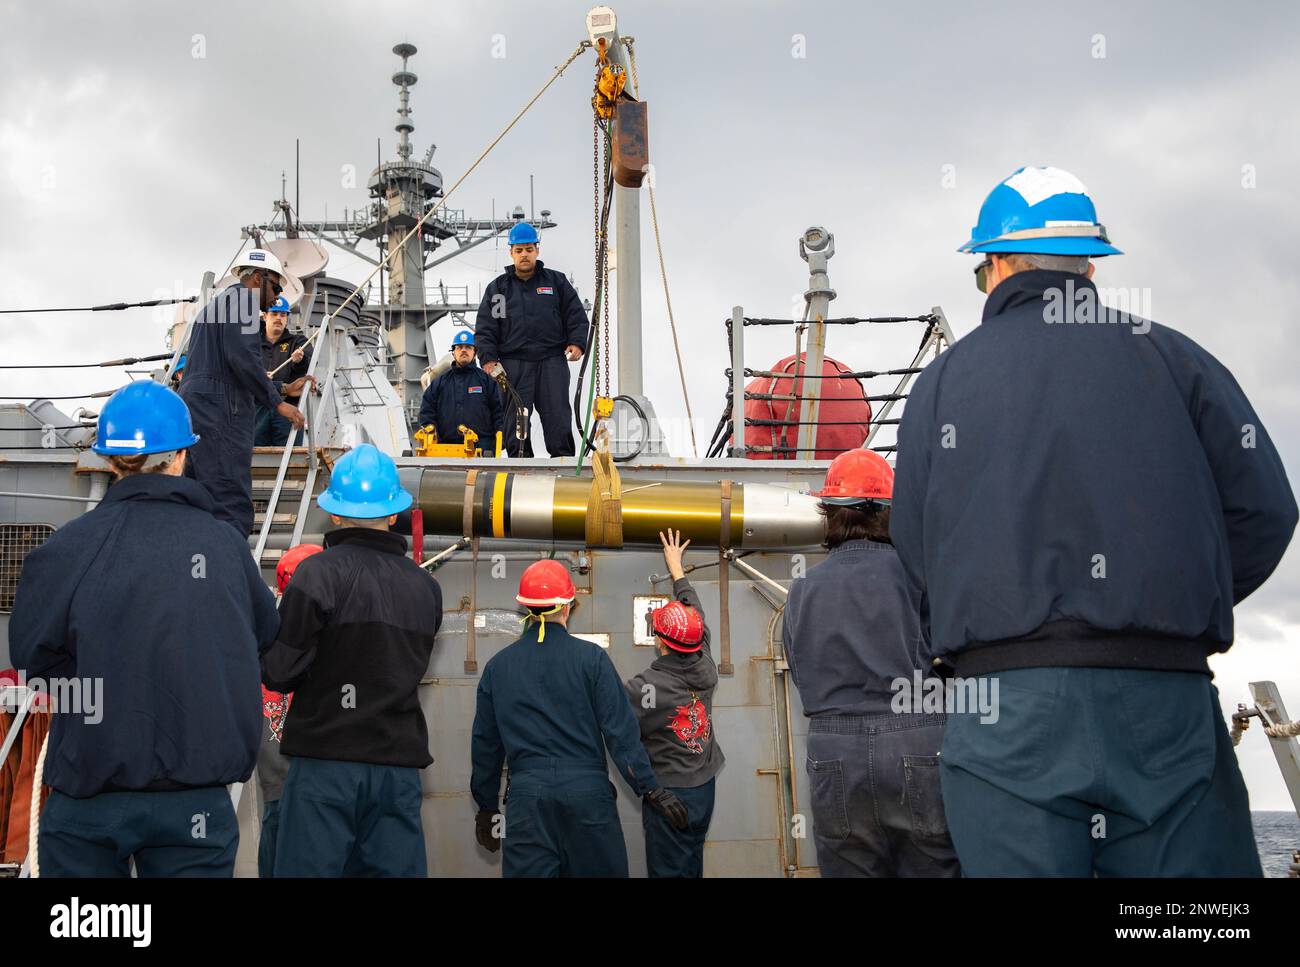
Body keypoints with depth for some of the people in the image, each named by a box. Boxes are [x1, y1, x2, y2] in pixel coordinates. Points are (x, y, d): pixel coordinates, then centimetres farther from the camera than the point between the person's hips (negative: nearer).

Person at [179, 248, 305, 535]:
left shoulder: (214, 303, 28)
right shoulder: (242, 296, -2)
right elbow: (243, 355, -16)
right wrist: (277, 402, -12)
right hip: (220, 411, -10)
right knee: (233, 509, -16)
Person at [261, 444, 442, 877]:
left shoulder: (319, 572, -9)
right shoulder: (426, 586, 7)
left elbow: (279, 674, -10)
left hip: (326, 763, -4)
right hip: (399, 764, 4)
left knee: (309, 867, 2)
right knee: (395, 868, 9)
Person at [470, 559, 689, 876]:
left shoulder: (497, 666, 7)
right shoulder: (591, 657, -2)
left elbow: (485, 743, 13)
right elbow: (620, 729, -6)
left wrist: (486, 805, 22)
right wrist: (651, 789, -4)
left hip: (526, 796, 2)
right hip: (586, 791, -2)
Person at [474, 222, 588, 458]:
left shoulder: (556, 281, 14)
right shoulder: (497, 288, 14)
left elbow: (577, 316, 12)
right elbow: (485, 328, 10)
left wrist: (576, 343, -4)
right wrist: (488, 359, -3)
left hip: (552, 360, 0)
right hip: (513, 364, 1)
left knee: (558, 418, -6)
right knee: (515, 419, -3)